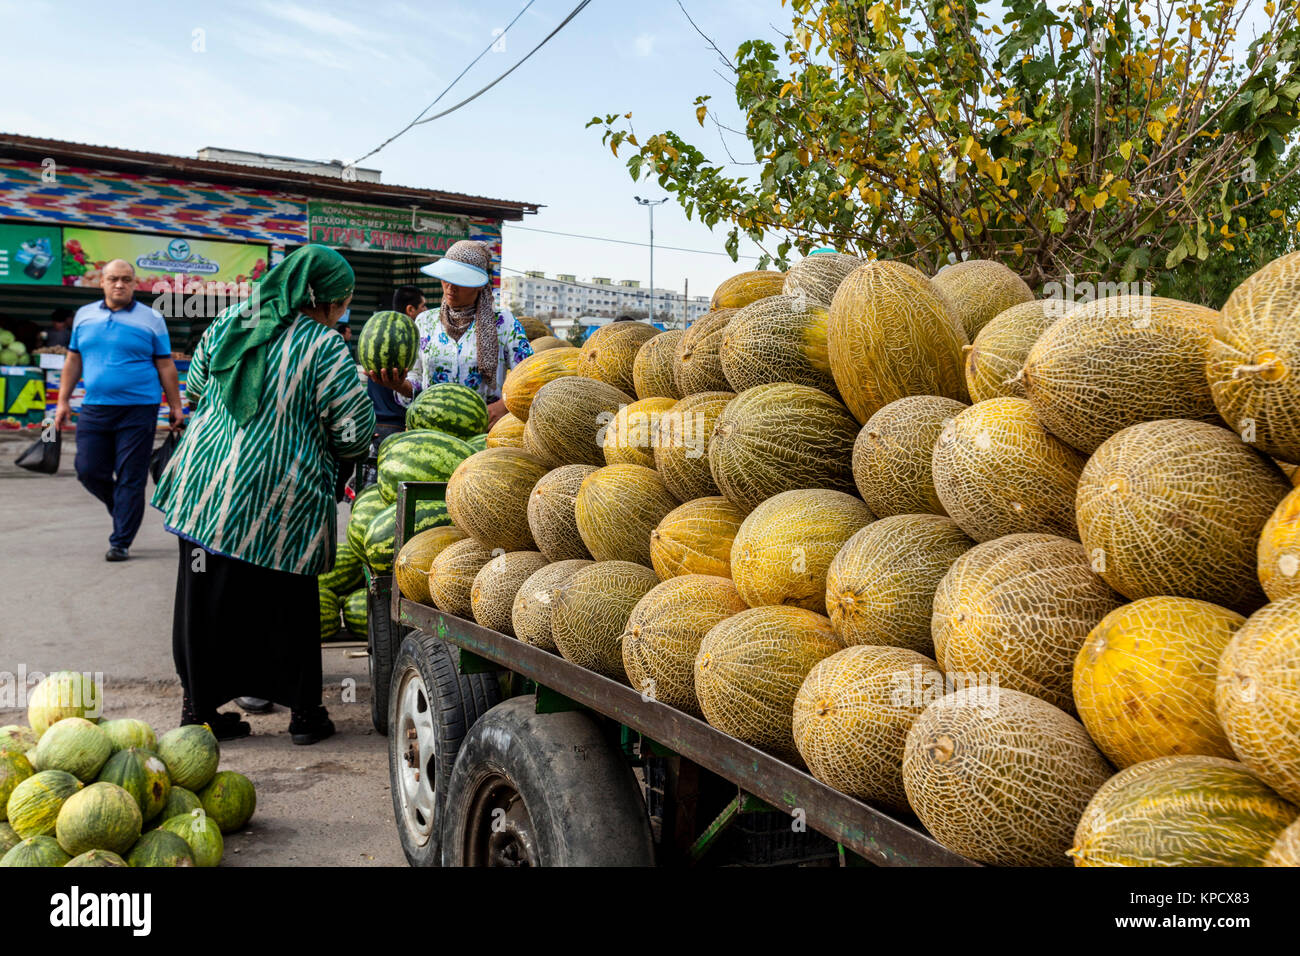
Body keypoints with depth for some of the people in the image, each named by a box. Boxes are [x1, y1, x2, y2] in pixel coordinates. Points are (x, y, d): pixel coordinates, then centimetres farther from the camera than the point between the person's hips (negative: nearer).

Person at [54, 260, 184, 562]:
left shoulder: (151, 319, 2)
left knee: (130, 479, -1)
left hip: (138, 410, -4)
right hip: (94, 409, 4)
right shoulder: (84, 315, 12)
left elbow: (165, 366, 2)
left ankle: (120, 543, 9)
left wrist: (175, 407, 0)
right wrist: (63, 401, 11)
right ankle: (123, 509, 32)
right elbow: (73, 361, 15)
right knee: (89, 471, 4)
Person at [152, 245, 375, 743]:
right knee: (288, 602, 8)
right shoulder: (325, 346, -10)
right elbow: (355, 431, -9)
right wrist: (323, 445, 12)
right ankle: (304, 711, 19)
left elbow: (196, 387, 22)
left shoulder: (228, 323, 8)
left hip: (206, 480, 5)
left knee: (206, 597, 14)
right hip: (277, 495, -5)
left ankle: (199, 706, 25)